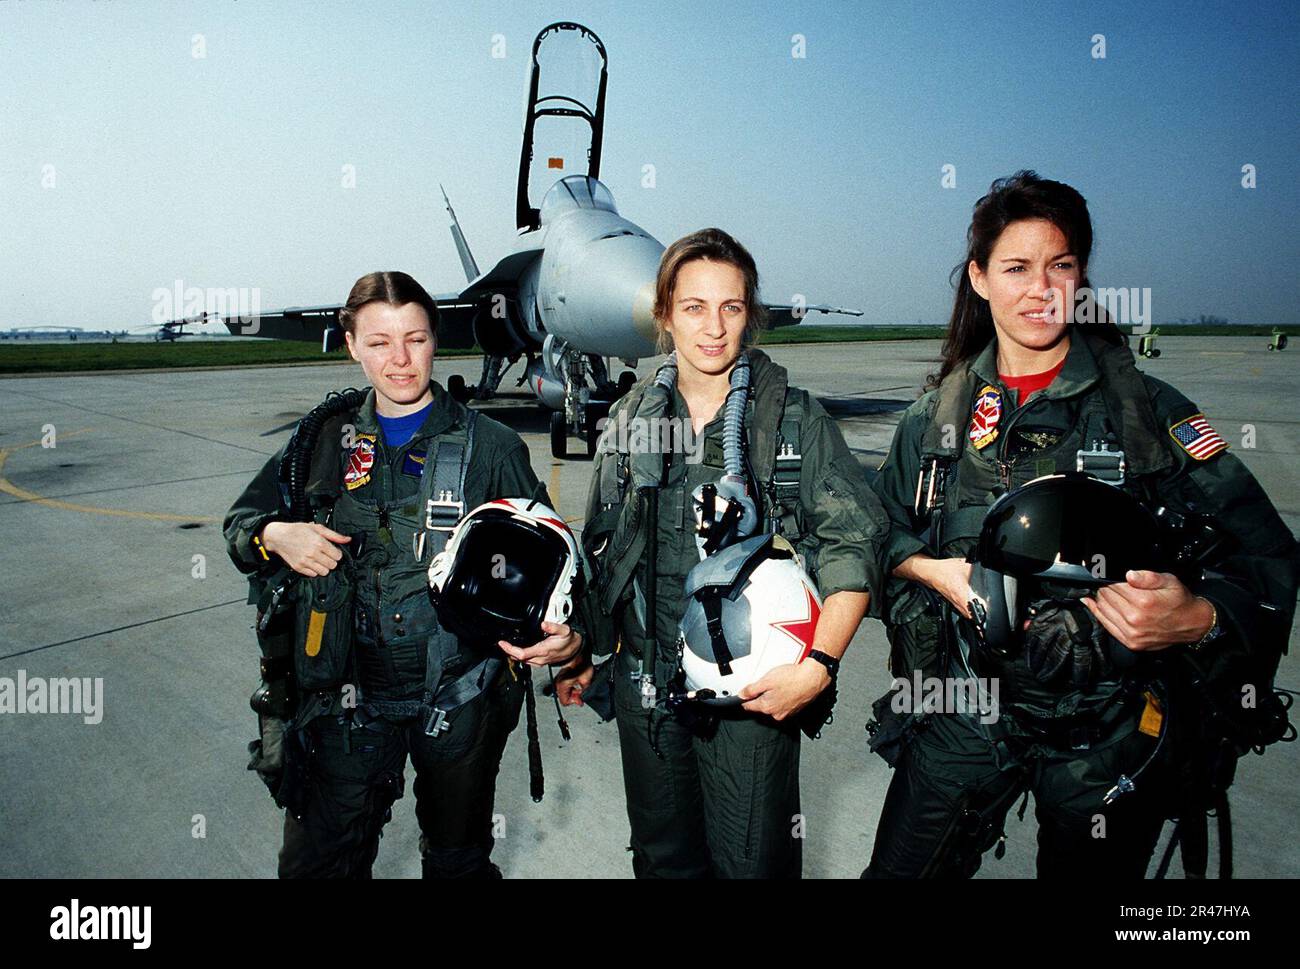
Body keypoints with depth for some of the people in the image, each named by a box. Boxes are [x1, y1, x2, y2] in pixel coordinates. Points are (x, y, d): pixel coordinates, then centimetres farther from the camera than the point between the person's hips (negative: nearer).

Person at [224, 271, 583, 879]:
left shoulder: (490, 447, -6)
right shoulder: (326, 439, 2)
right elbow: (241, 522, 12)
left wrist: (565, 637, -23)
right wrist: (274, 536, -11)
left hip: (460, 698, -1)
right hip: (348, 697, 2)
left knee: (458, 860, 18)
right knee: (316, 861, 10)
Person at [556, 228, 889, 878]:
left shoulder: (795, 418, -4)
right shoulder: (630, 421, 5)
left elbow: (854, 543, -8)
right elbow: (601, 551, 12)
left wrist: (818, 664, -19)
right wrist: (584, 657, 13)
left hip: (757, 690, -3)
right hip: (646, 687, 3)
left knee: (752, 862, 6)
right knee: (663, 858, 19)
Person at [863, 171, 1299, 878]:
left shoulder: (1147, 411, -5)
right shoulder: (939, 412, 2)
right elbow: (883, 530, 10)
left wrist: (1198, 619, -25)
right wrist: (933, 571, -10)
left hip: (1107, 735, -1)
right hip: (960, 715, 2)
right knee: (899, 872, 9)